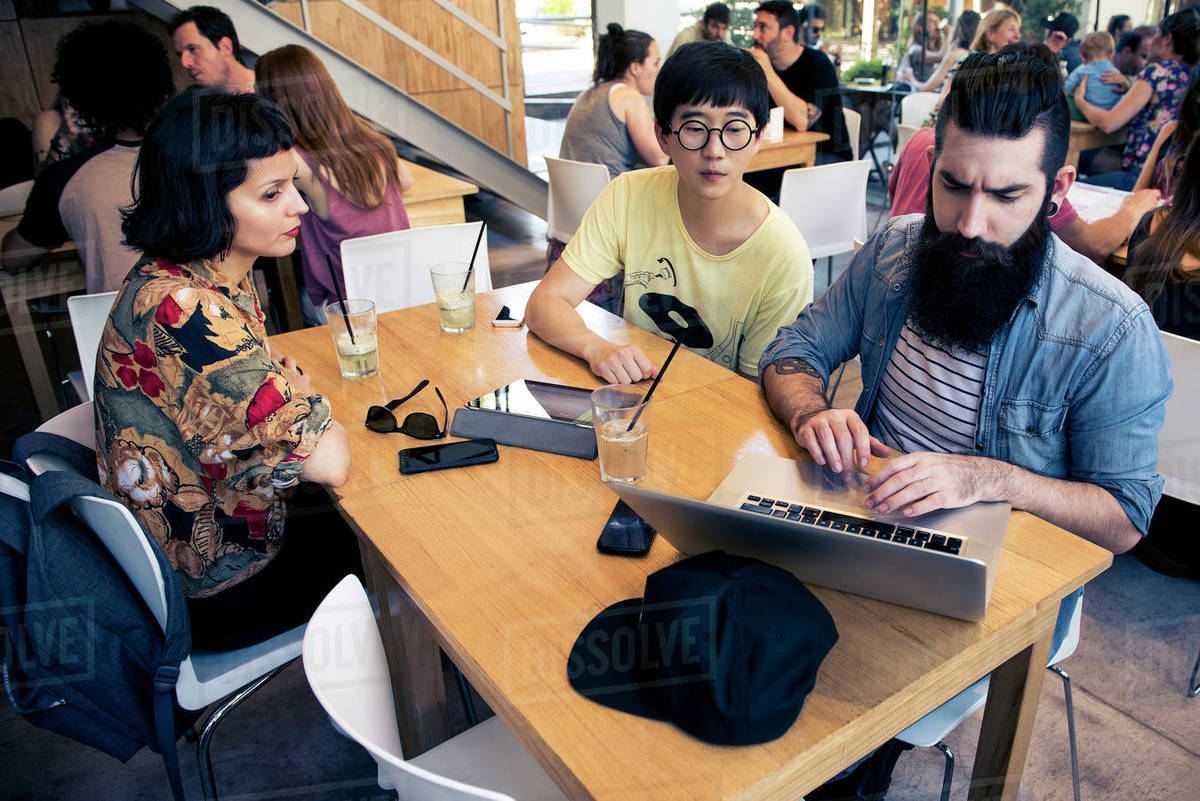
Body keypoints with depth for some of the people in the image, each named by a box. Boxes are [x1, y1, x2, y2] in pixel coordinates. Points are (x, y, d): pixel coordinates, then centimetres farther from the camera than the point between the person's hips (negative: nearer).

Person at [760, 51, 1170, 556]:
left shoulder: (1110, 329, -17)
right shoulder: (893, 249, -3)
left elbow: (1125, 521, -11)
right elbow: (794, 349, 2)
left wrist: (988, 478, -29)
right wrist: (810, 414, -22)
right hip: (868, 514, 2)